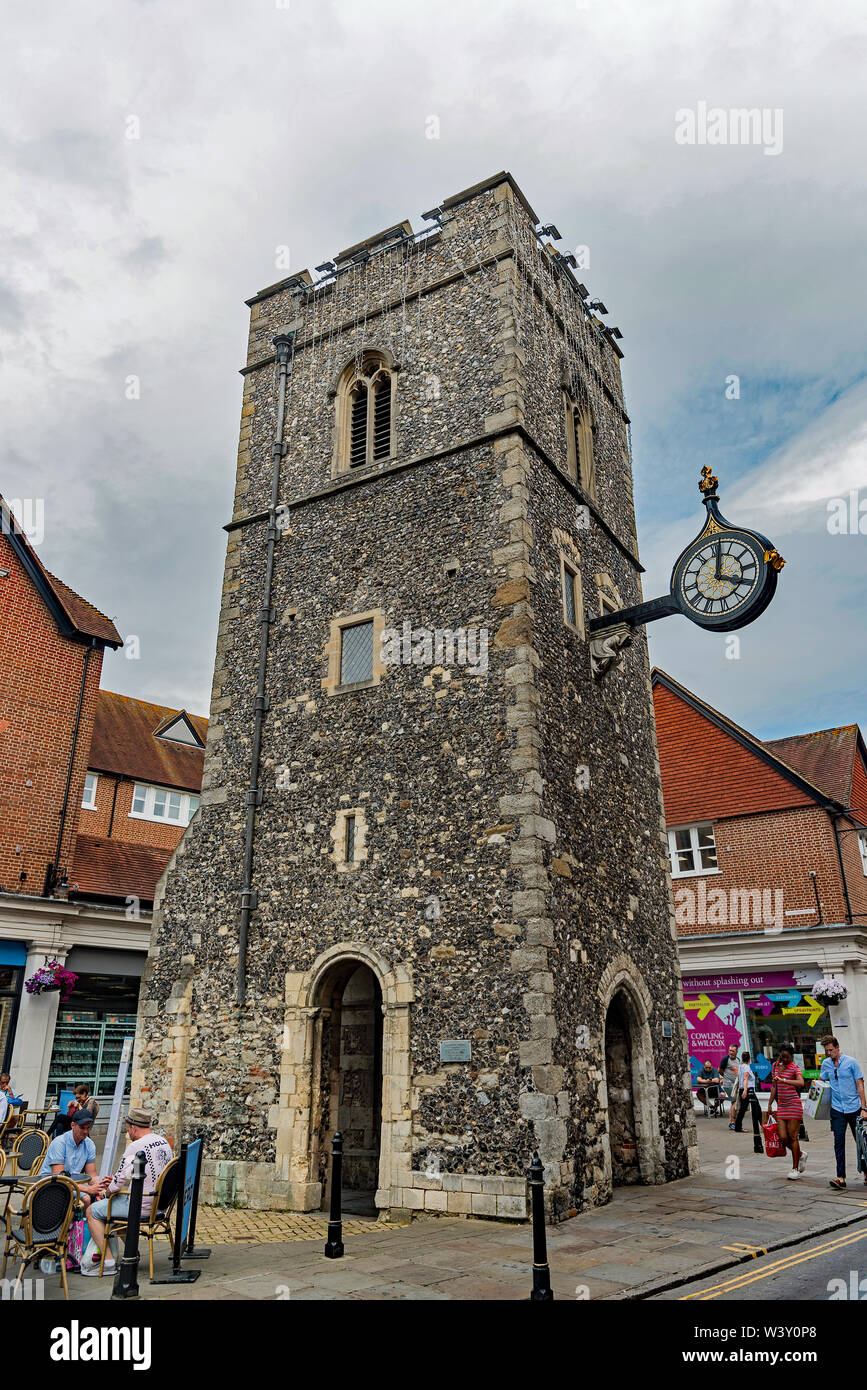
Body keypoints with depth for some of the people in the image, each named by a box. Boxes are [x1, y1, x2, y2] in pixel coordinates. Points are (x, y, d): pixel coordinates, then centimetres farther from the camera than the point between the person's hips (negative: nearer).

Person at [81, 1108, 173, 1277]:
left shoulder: (135, 1147, -18)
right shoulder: (164, 1142, 8)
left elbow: (121, 1179, -16)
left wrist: (105, 1193, 5)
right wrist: (114, 1182, 19)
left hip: (143, 1206, -9)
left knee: (93, 1211, 6)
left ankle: (108, 1262, 5)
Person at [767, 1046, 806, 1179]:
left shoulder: (795, 1068, -7)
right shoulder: (775, 1066, 11)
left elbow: (801, 1083, -28)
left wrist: (783, 1080, -35)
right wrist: (770, 1104, 20)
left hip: (794, 1105, -6)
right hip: (781, 1106, 6)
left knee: (793, 1137, -2)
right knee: (782, 1137, 1)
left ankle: (795, 1169, 9)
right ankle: (801, 1155, 29)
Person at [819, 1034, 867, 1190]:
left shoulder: (851, 1062, -6)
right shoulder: (825, 1064, 5)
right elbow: (822, 1083, 20)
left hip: (854, 1108, -2)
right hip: (837, 1109, 2)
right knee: (839, 1142, -5)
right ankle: (841, 1177, -5)